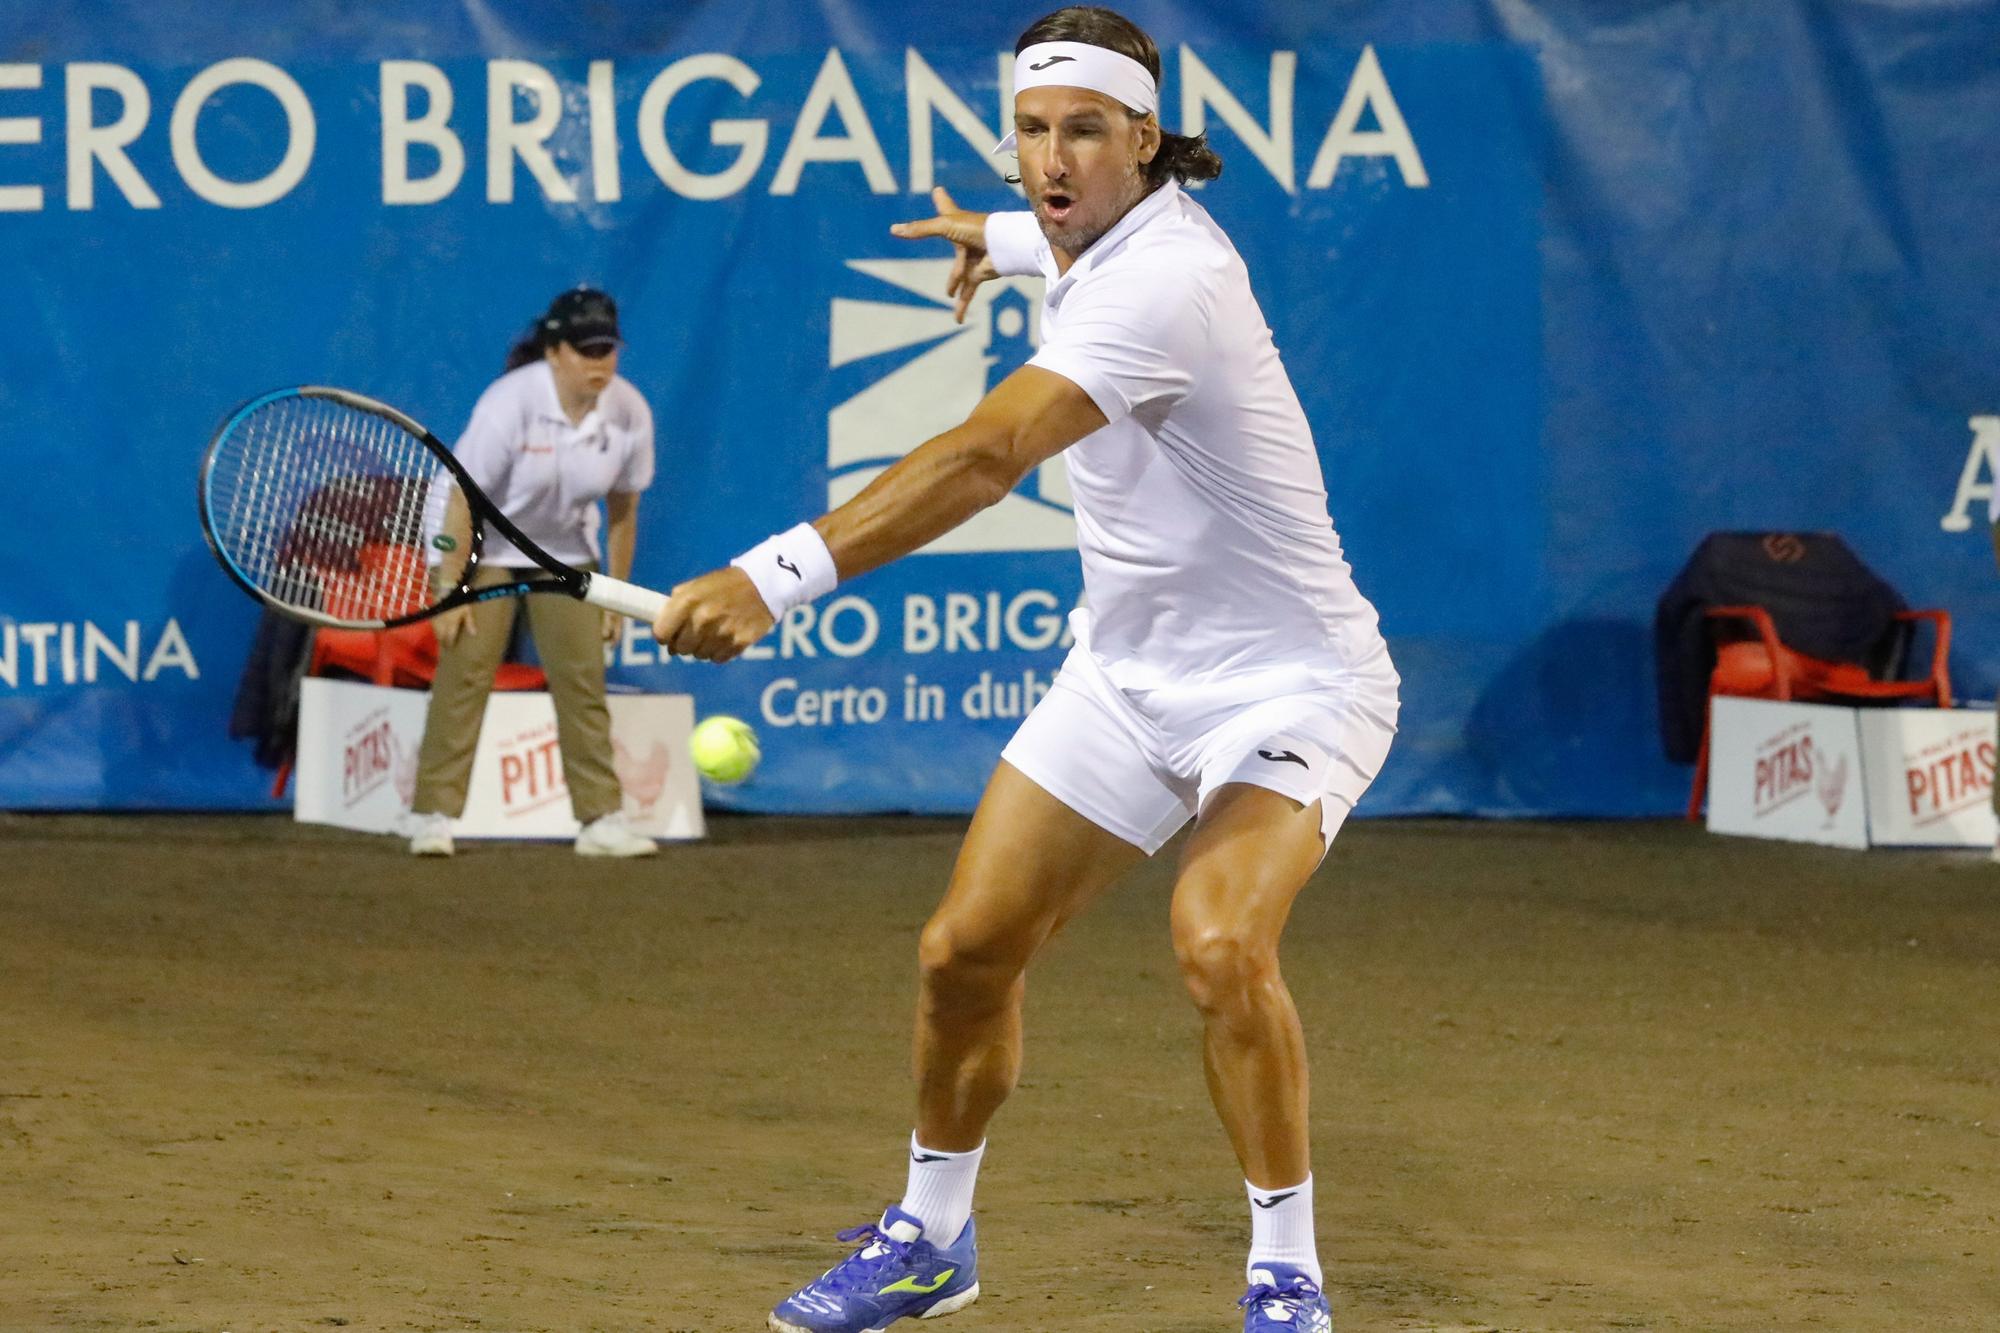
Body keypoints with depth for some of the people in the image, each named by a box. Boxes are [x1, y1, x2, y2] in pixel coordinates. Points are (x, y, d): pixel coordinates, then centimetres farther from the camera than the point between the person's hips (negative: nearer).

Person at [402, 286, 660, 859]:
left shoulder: (629, 413, -16)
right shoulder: (510, 404, -30)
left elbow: (622, 509, -2)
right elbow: (464, 499, -24)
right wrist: (450, 591, -23)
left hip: (564, 545, 4)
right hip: (480, 538, -4)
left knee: (583, 678, -3)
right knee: (465, 672, -12)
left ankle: (602, 821, 0)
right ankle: (432, 817, -8)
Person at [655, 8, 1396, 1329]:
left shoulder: (1165, 280, -30)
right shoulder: (1109, 236, 0)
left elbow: (989, 454, -43)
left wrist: (774, 577, -50)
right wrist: (1006, 234, 45)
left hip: (1285, 685, -9)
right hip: (1128, 672, 9)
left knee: (1220, 943, -32)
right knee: (966, 951, 5)